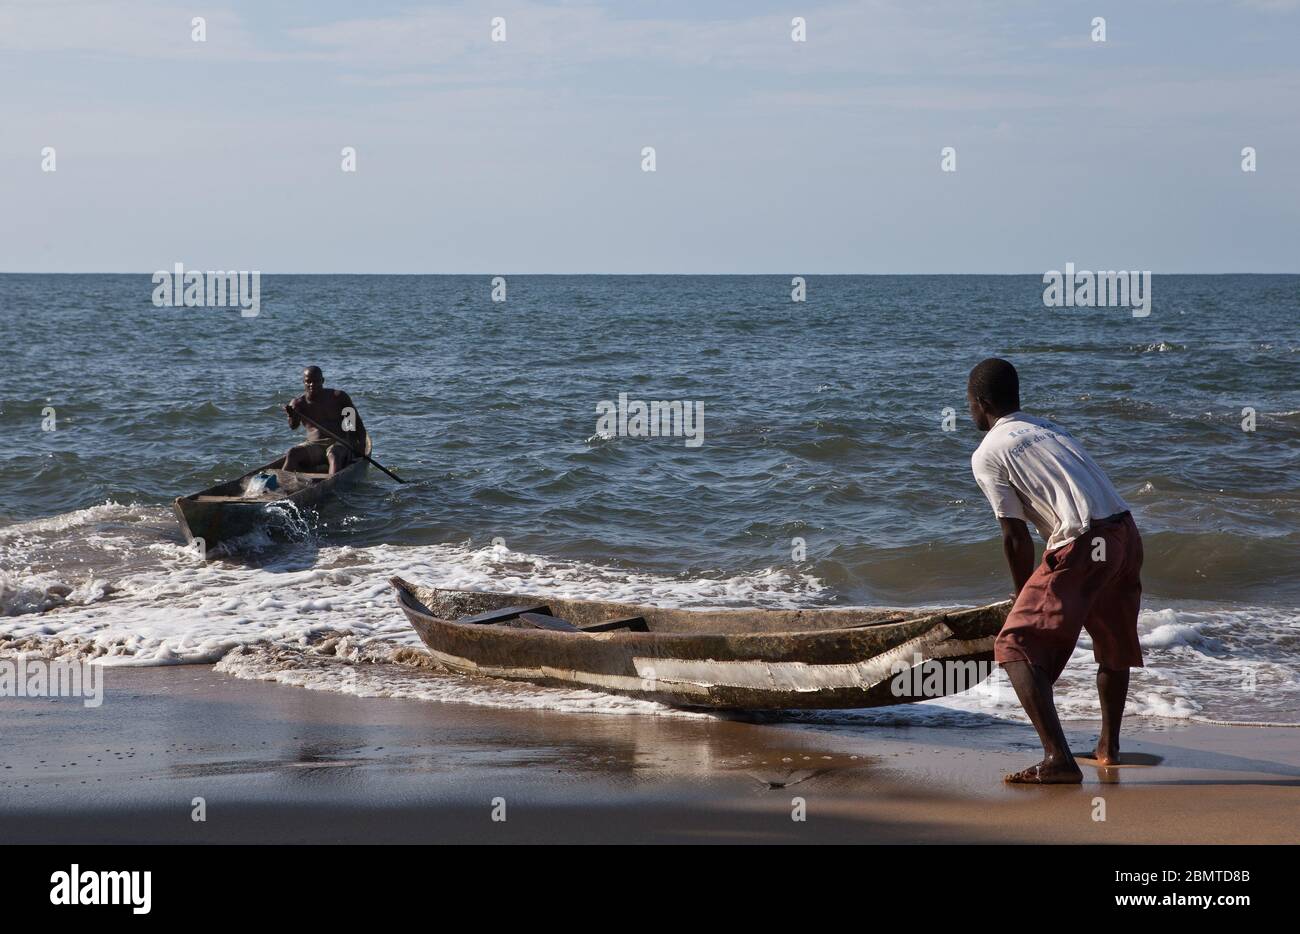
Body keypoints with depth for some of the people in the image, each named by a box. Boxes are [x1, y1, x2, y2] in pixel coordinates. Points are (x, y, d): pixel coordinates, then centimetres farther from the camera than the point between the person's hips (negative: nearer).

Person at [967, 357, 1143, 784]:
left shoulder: (988, 454, 2)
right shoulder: (1049, 429, 24)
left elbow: (1016, 537, -2)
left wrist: (1027, 598, 12)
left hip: (1081, 548, -7)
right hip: (1125, 533, 8)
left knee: (1017, 646, -4)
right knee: (1113, 642, 28)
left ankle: (1058, 760, -18)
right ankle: (1108, 746, 43)